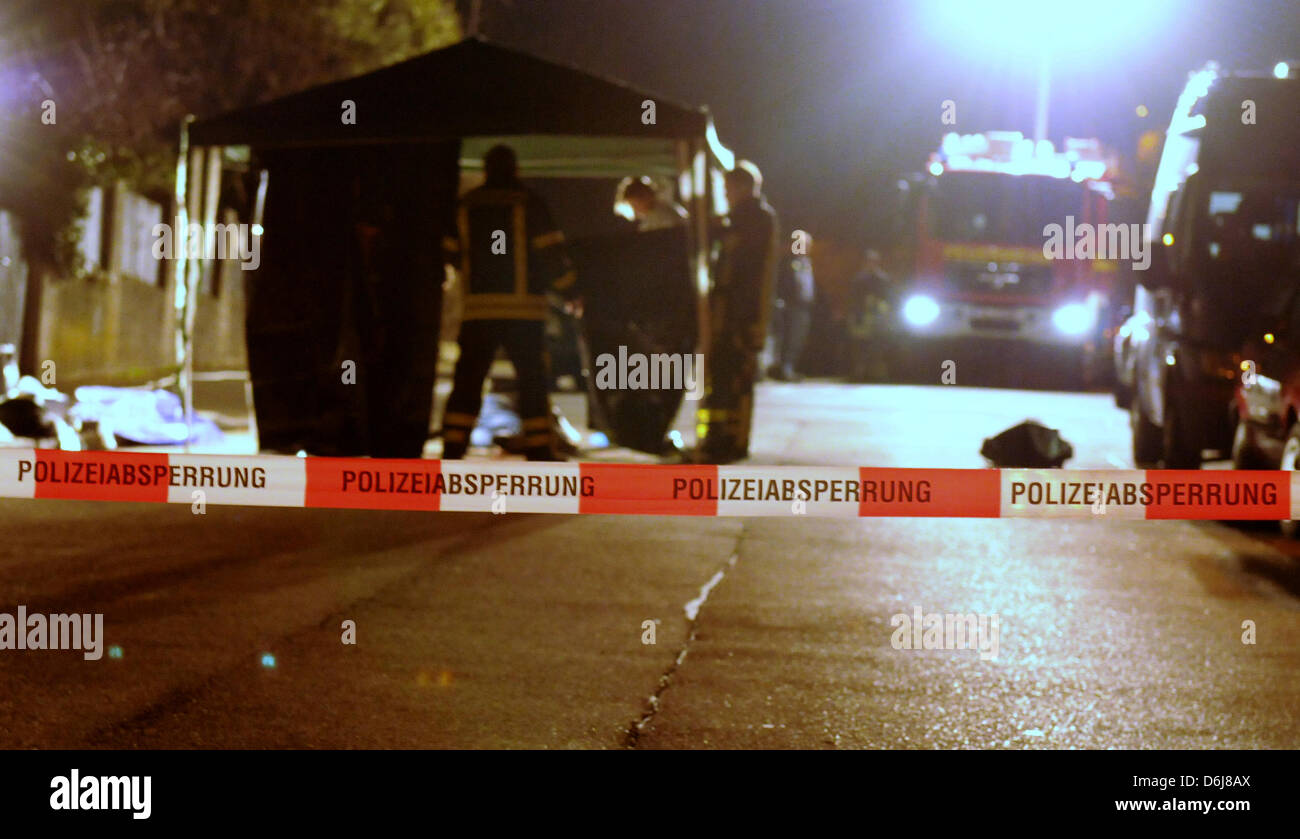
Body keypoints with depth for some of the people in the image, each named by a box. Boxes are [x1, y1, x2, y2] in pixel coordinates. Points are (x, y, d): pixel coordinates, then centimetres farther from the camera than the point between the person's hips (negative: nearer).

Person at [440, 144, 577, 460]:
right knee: (533, 386, 3)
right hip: (524, 310, -3)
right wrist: (568, 290, 8)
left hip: (478, 310, 3)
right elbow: (551, 254, -5)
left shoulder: (466, 206, 9)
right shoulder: (529, 204, -1)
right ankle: (540, 455, 0)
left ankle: (451, 454, 2)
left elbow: (451, 254, 18)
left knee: (467, 384, 7)